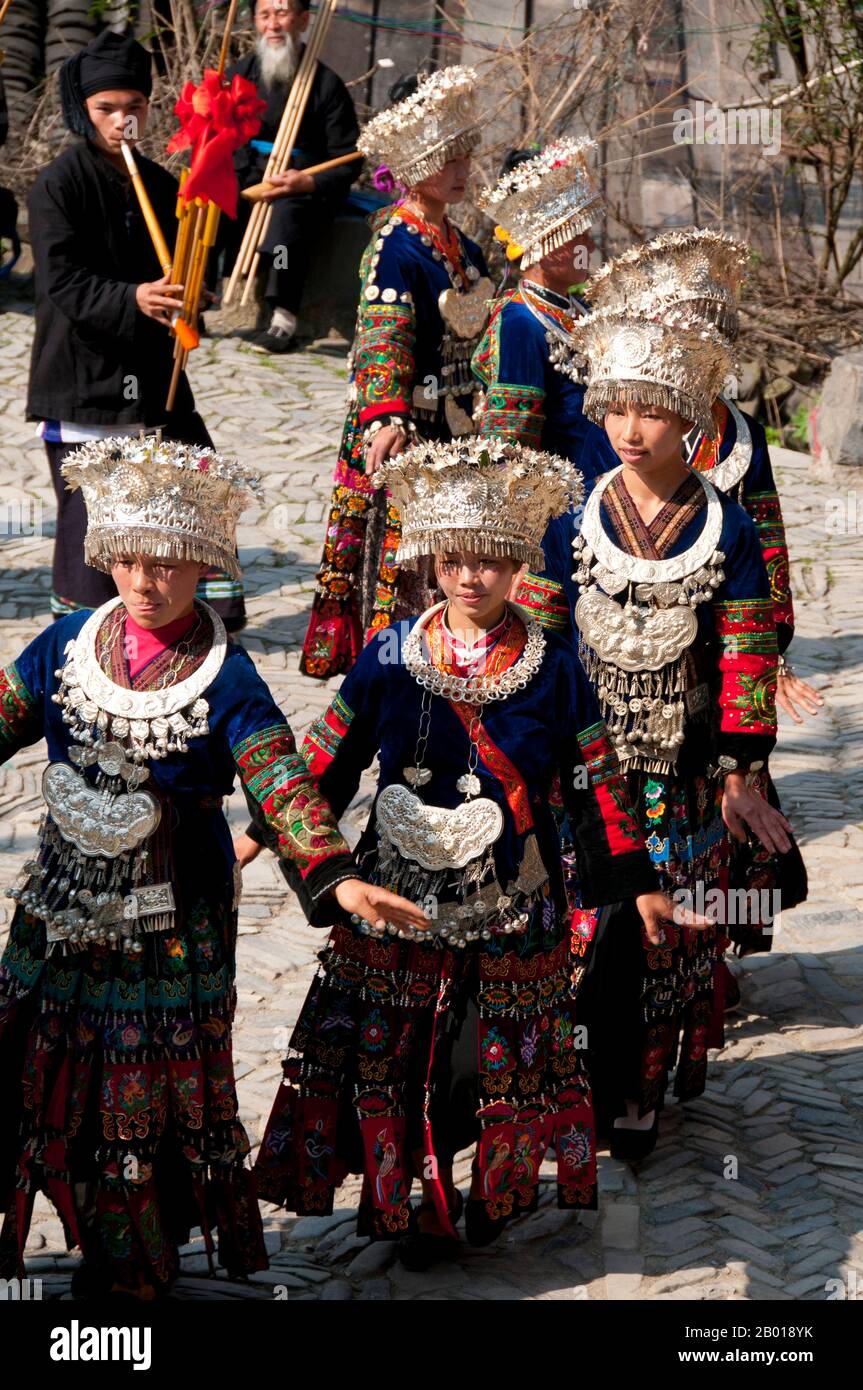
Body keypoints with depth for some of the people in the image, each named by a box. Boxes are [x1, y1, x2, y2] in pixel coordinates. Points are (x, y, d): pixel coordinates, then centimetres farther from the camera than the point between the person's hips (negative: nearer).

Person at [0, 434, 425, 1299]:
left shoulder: (224, 678, -12)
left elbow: (282, 784, -19)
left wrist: (334, 877, -33)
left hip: (172, 913, -4)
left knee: (154, 1082, 5)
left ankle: (139, 1261, 24)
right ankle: (105, 1246, 27)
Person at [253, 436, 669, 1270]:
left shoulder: (551, 669, -4)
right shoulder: (389, 658, -3)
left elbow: (592, 781, 1)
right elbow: (328, 760, 7)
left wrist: (636, 882, 3)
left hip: (508, 907, -1)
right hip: (398, 896, 1)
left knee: (505, 1059, 8)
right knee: (389, 1050, 5)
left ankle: (496, 1199, 28)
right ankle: (412, 1208, 20)